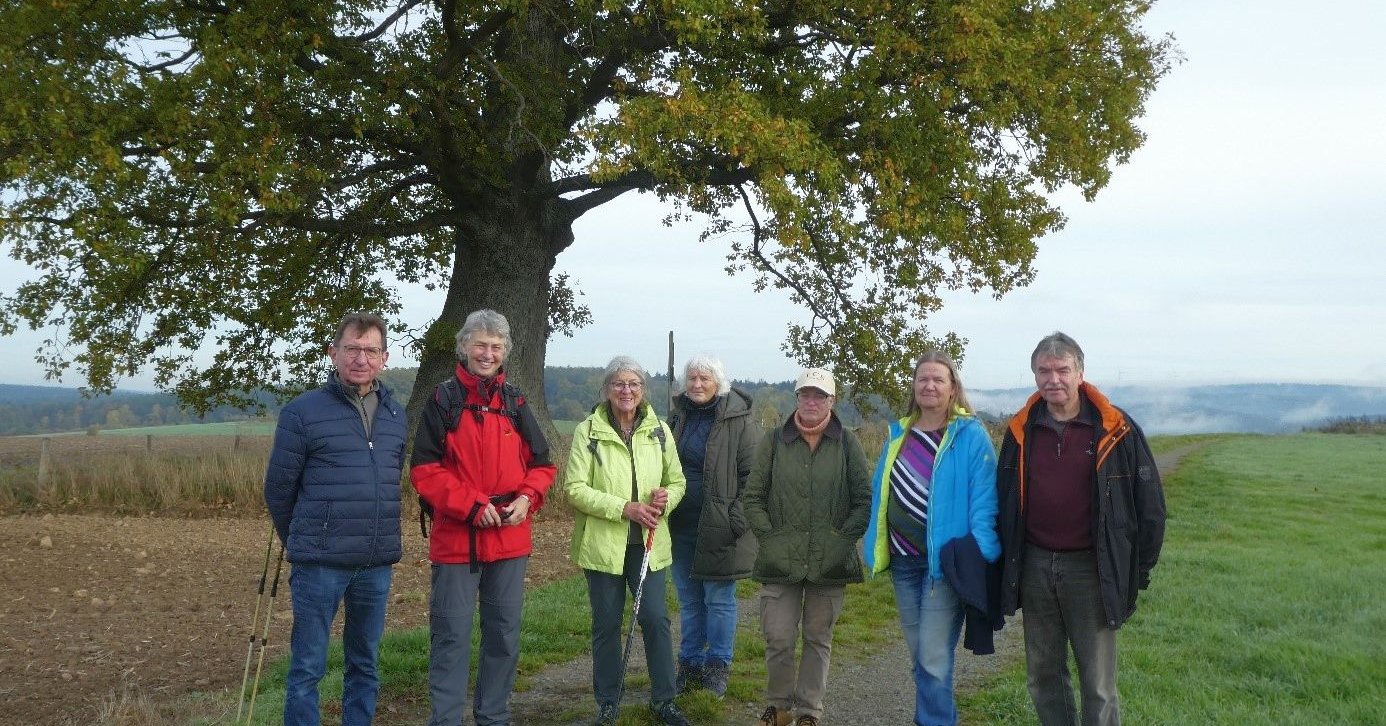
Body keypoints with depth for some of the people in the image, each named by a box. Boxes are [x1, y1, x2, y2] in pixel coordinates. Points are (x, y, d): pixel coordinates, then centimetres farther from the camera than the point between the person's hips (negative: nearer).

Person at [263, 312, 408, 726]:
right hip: (319, 565, -4)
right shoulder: (303, 412, -6)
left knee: (365, 665, 14)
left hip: (377, 564, 5)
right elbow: (278, 488, 0)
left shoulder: (396, 416, 8)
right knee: (308, 667, 2)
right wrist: (300, 544, 9)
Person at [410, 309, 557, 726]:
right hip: (456, 537, -4)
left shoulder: (516, 403, 10)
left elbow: (541, 464, 12)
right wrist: (471, 505, -17)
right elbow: (424, 469, -8)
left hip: (511, 537, 4)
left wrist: (527, 498, -8)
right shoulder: (443, 400, -3)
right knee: (451, 636, 0)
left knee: (505, 634, 12)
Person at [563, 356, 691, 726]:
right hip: (602, 543, -2)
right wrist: (625, 508, -19)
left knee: (656, 619, 2)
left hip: (647, 543, 2)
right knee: (607, 625, 8)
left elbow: (677, 481, 11)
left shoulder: (659, 430, 4)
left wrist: (666, 498, -12)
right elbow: (575, 489, -11)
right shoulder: (587, 431, -6)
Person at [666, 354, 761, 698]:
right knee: (689, 599, 14)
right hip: (682, 525, 6)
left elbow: (752, 475, -9)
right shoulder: (678, 418, 9)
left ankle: (718, 666, 17)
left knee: (719, 599, 3)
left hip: (720, 528, -5)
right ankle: (690, 665, 24)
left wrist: (738, 518, -15)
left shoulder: (739, 421, -8)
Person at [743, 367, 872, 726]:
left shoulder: (847, 443, 3)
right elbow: (752, 496, 5)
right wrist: (769, 537, -4)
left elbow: (864, 499, 3)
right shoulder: (774, 441, 4)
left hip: (829, 562, 0)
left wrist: (845, 539, -7)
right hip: (781, 561, 0)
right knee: (778, 639, 0)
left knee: (819, 639, 9)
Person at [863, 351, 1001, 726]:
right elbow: (880, 493, 16)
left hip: (945, 559, -6)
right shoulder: (899, 435, 11)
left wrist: (979, 556, -19)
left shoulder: (971, 436, -8)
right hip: (904, 559, 6)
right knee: (919, 654, 15)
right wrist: (876, 547, 12)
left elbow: (984, 501, -12)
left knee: (933, 658, -6)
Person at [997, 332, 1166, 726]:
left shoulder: (1115, 429, -6)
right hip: (1034, 567, 4)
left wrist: (1139, 570, -1)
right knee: (1042, 677, 13)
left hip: (1091, 569, -4)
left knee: (1098, 685, 1)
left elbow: (1149, 503, -2)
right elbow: (1004, 500, 14)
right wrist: (1007, 564, 11)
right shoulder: (1021, 430, 5)